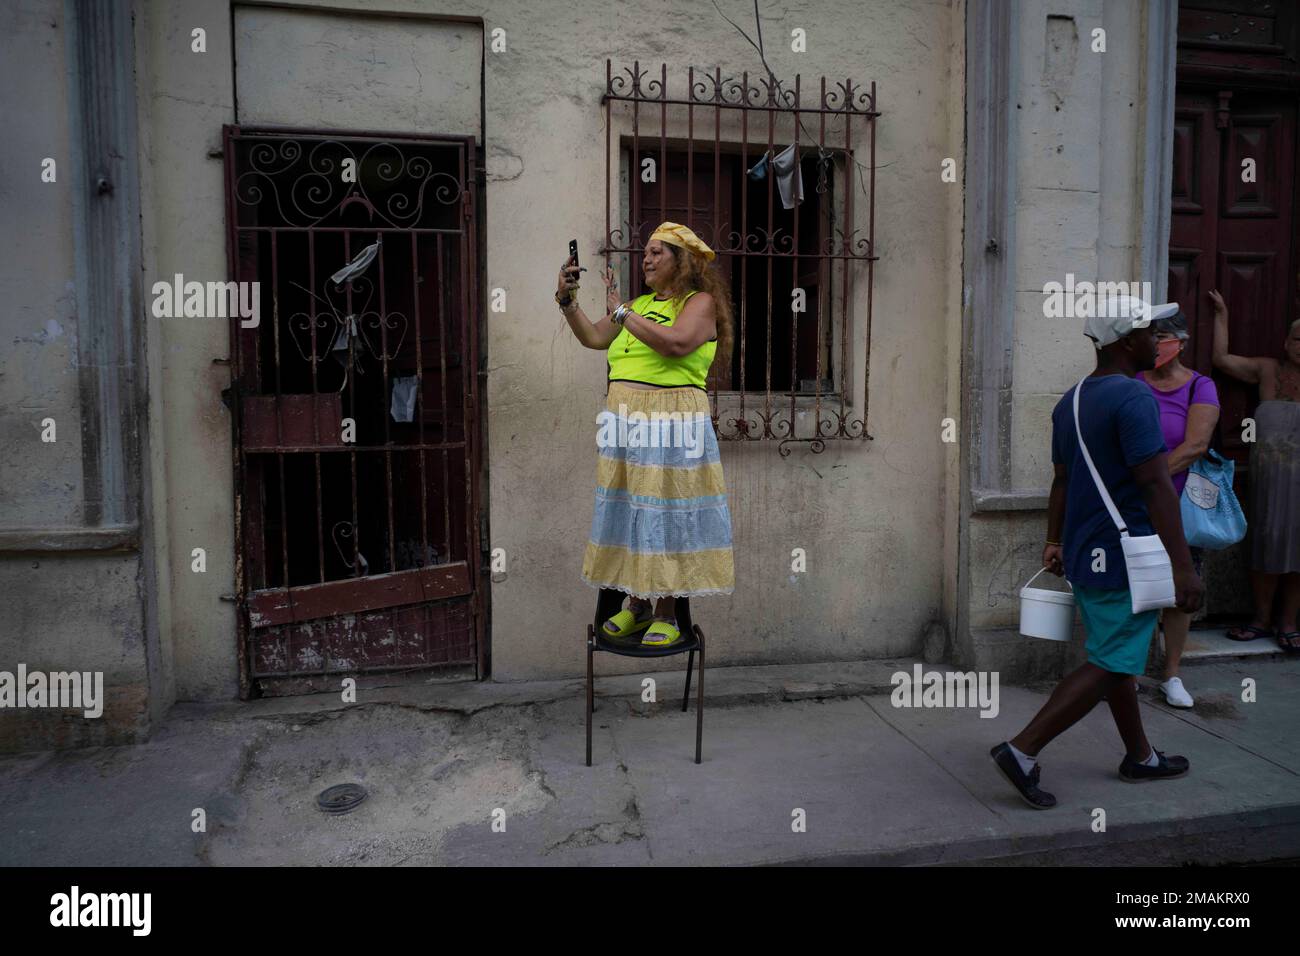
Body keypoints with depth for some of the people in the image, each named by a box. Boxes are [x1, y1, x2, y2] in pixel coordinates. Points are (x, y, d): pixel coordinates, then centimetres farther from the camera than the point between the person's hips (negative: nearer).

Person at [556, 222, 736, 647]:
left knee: (668, 512, -2)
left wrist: (620, 311, -14)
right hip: (625, 420, 7)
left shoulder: (700, 302, -1)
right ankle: (636, 604, 20)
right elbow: (593, 338, 15)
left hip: (673, 421, -6)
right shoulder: (640, 304, 19)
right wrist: (567, 300, 4)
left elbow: (675, 343, -20)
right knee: (630, 510, 9)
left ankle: (667, 613, 9)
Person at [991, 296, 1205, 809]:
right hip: (1123, 556, -9)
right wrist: (1183, 566, -19)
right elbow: (1156, 485, -21)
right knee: (1109, 665, -4)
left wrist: (1055, 542, 21)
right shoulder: (1134, 398, -17)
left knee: (1118, 657, 19)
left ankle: (1139, 756, 33)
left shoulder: (1070, 401, 11)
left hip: (1084, 553, 9)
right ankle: (1022, 751, -6)